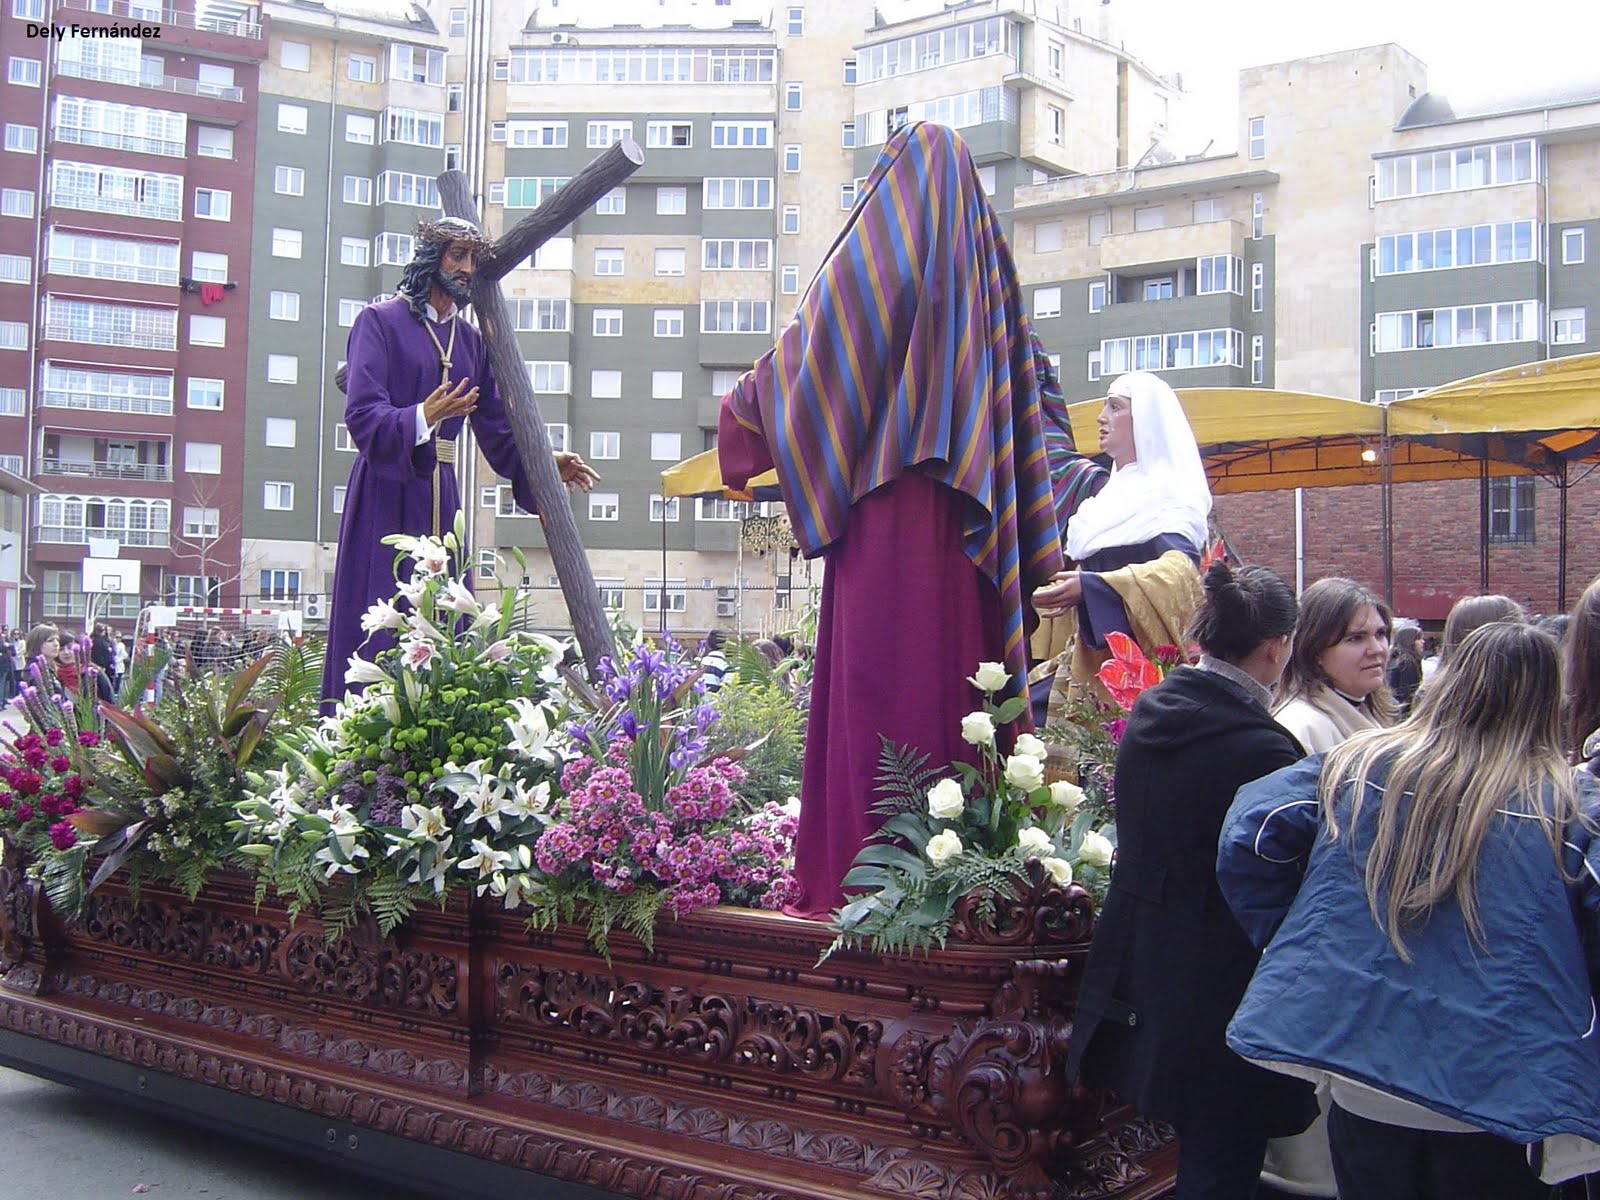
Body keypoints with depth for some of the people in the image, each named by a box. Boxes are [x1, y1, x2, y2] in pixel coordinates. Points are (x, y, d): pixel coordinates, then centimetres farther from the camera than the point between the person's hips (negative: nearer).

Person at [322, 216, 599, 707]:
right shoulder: (381, 321, -2)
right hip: (388, 494, -6)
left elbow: (497, 430, 15)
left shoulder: (471, 340, 18)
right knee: (379, 631, -9)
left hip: (440, 495, 6)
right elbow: (362, 416, -14)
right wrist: (424, 417, -31)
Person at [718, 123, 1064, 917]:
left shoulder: (878, 252, -1)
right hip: (967, 519, 7)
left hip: (888, 512, -6)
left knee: (880, 679, -6)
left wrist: (742, 409, 19)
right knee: (955, 667, 7)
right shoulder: (985, 262, 18)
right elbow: (1020, 403, 17)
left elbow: (804, 351, 1)